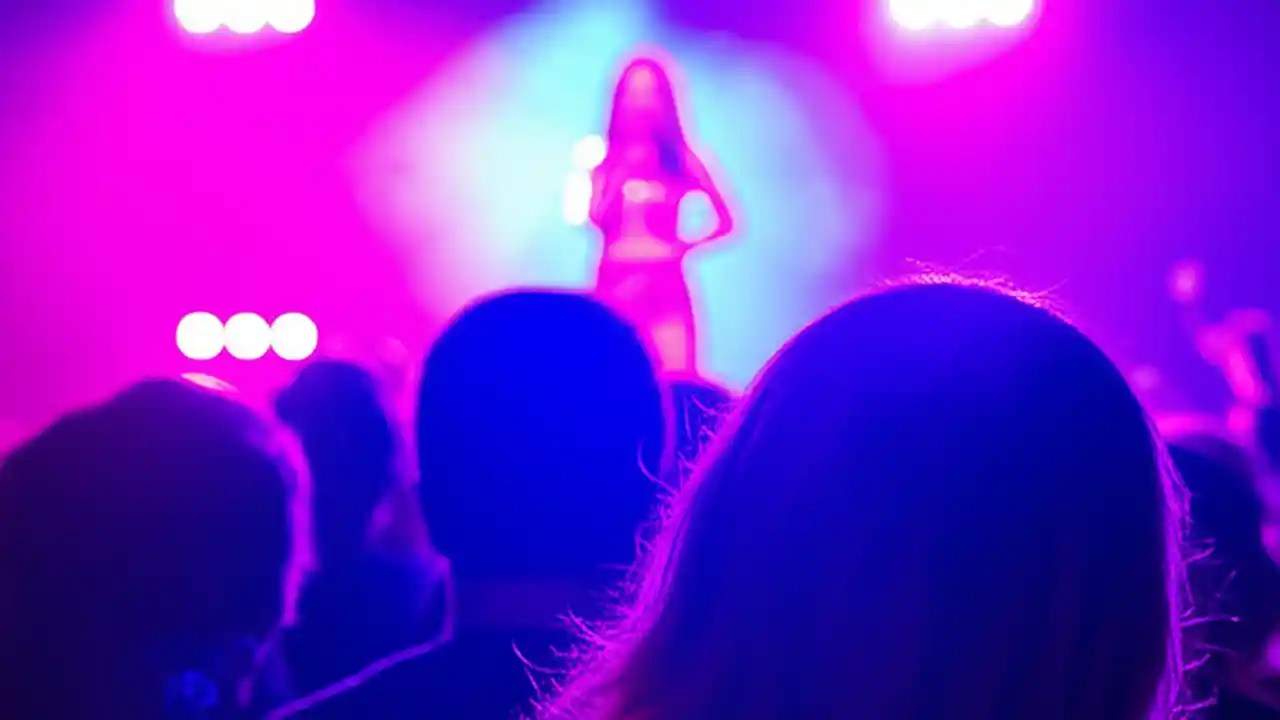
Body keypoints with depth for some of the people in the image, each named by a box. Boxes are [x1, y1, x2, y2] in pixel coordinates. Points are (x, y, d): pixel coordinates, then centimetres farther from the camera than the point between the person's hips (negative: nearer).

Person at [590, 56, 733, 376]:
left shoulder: (679, 157, 8)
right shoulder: (608, 159, 8)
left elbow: (724, 221, 8)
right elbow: (597, 217, -6)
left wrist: (686, 245, -2)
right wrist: (625, 170, -6)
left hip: (665, 281, 0)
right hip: (616, 281, 0)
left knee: (679, 379, -9)